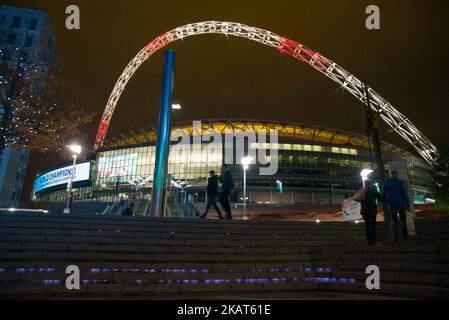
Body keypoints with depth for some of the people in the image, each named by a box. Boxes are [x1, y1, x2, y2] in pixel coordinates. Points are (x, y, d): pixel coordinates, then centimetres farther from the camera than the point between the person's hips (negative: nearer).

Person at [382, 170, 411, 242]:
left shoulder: (386, 182, 5)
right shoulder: (400, 182, -6)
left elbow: (383, 194, 8)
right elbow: (405, 194, -7)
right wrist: (408, 205, -2)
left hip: (391, 204, 3)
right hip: (400, 204, -3)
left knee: (394, 221, 14)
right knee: (403, 221, 6)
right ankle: (404, 238, 6)